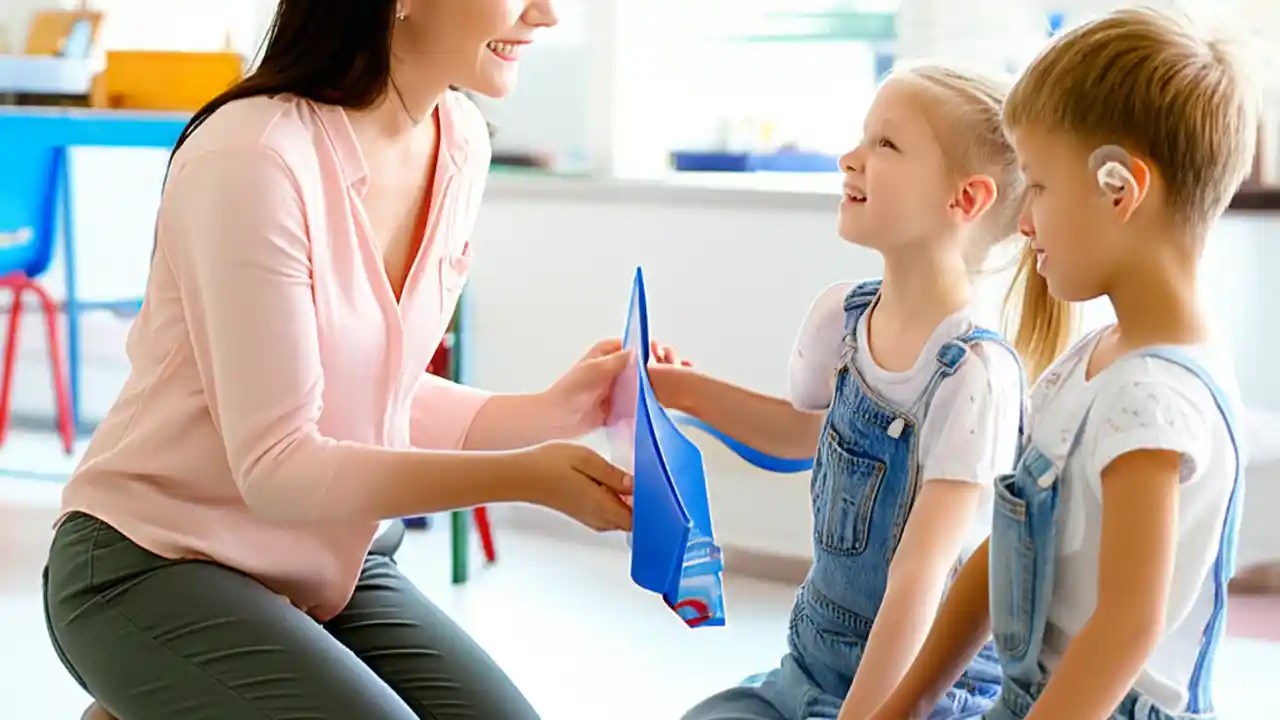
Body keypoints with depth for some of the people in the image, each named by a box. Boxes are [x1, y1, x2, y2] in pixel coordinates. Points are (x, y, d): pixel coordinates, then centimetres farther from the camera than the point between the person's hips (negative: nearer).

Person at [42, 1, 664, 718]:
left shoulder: (460, 141, -2)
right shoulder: (253, 158, -25)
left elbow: (389, 400, 6)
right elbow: (275, 467, -23)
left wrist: (557, 411, -8)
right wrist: (524, 476, -27)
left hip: (335, 564, 8)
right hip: (155, 567, -7)